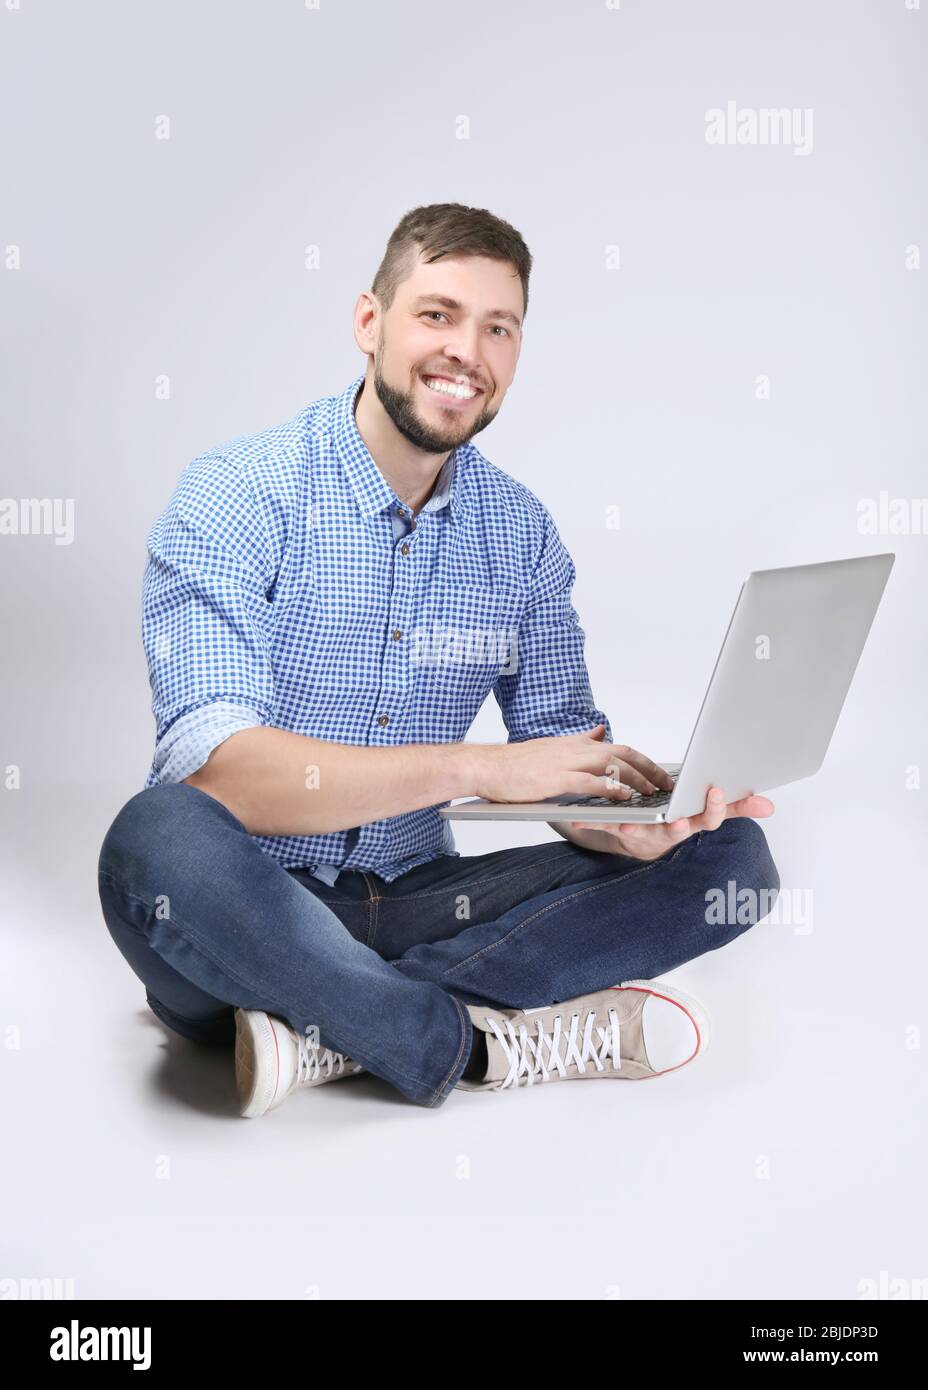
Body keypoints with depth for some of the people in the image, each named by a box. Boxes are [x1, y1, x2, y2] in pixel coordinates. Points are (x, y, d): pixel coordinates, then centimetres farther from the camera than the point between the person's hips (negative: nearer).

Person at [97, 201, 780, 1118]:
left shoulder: (521, 531, 6)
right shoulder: (235, 496, -11)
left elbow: (560, 749, 8)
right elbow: (216, 768, -23)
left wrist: (629, 817, -17)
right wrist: (474, 769, -31)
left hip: (412, 905, 5)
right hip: (247, 914, -5)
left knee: (728, 857, -11)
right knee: (160, 838, -38)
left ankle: (335, 1027, -23)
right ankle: (478, 1042, -20)